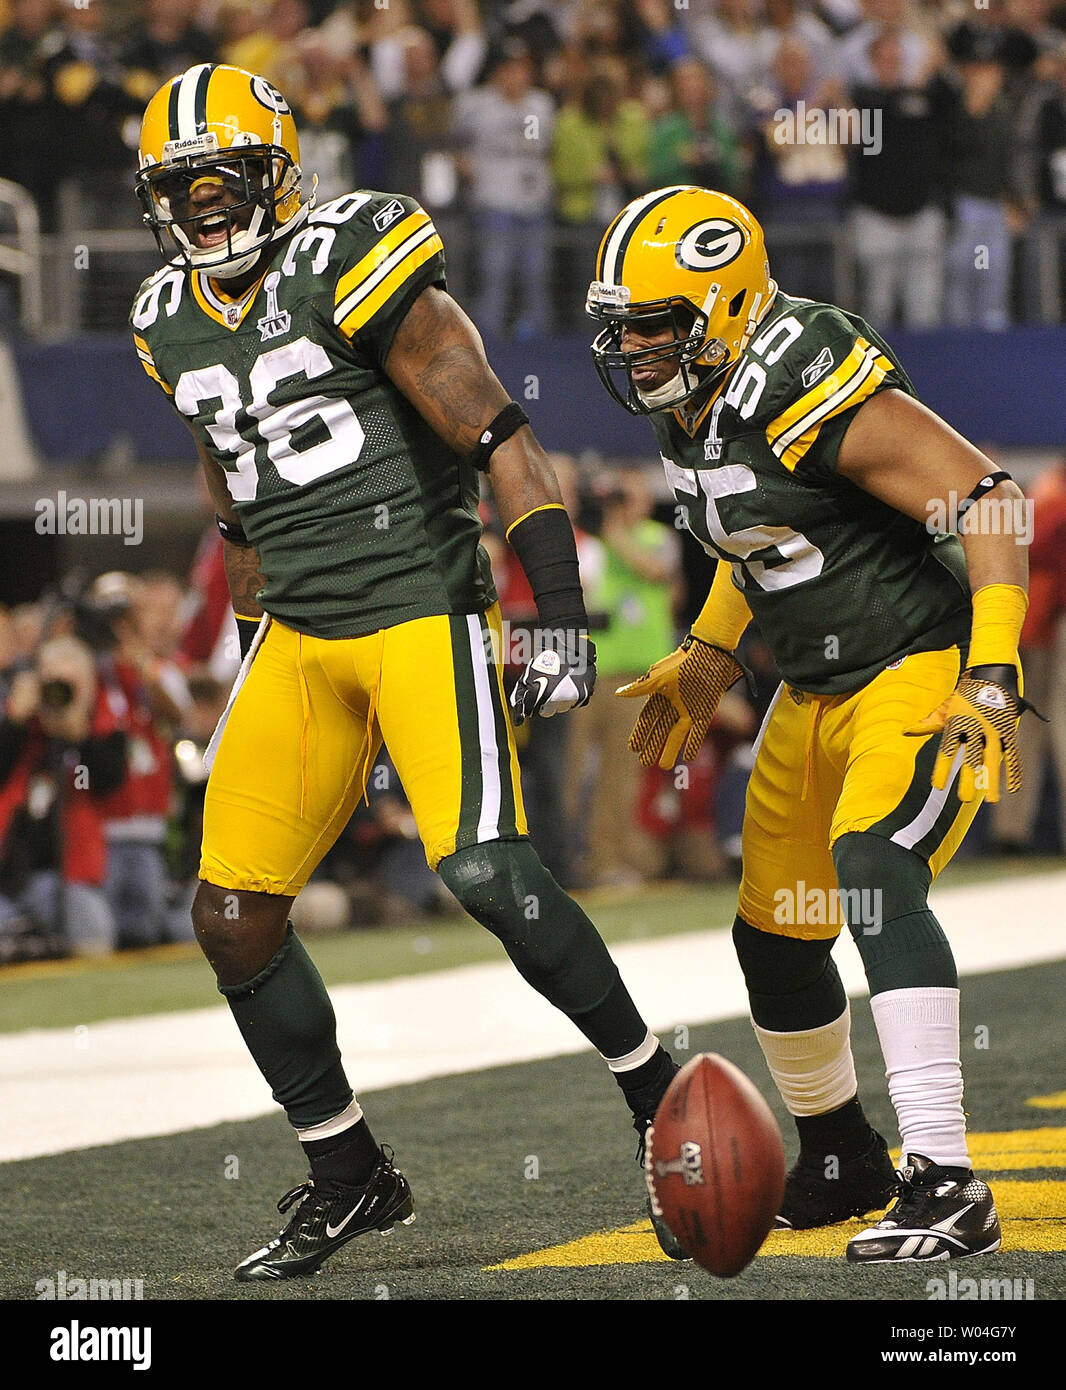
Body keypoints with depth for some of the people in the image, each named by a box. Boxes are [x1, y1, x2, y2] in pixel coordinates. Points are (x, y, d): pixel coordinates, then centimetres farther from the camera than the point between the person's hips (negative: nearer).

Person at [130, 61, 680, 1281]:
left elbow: (499, 443, -13)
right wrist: (252, 655, 25)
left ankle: (652, 1082, 0)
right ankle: (346, 1177, 13)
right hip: (296, 641, 7)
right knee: (232, 918, -1)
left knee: (488, 876, -22)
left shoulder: (349, 268, -11)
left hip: (423, 613, -7)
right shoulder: (173, 326, 11)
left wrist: (563, 618, -18)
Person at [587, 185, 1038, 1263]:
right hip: (818, 694, 9)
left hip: (923, 669, -9)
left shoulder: (817, 395, -25)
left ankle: (946, 1186, -34)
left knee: (872, 870, -30)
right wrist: (705, 664, 27)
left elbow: (985, 507, -25)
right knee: (775, 934, 13)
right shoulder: (687, 405, 2)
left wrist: (990, 684, -30)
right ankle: (841, 1163, 39)